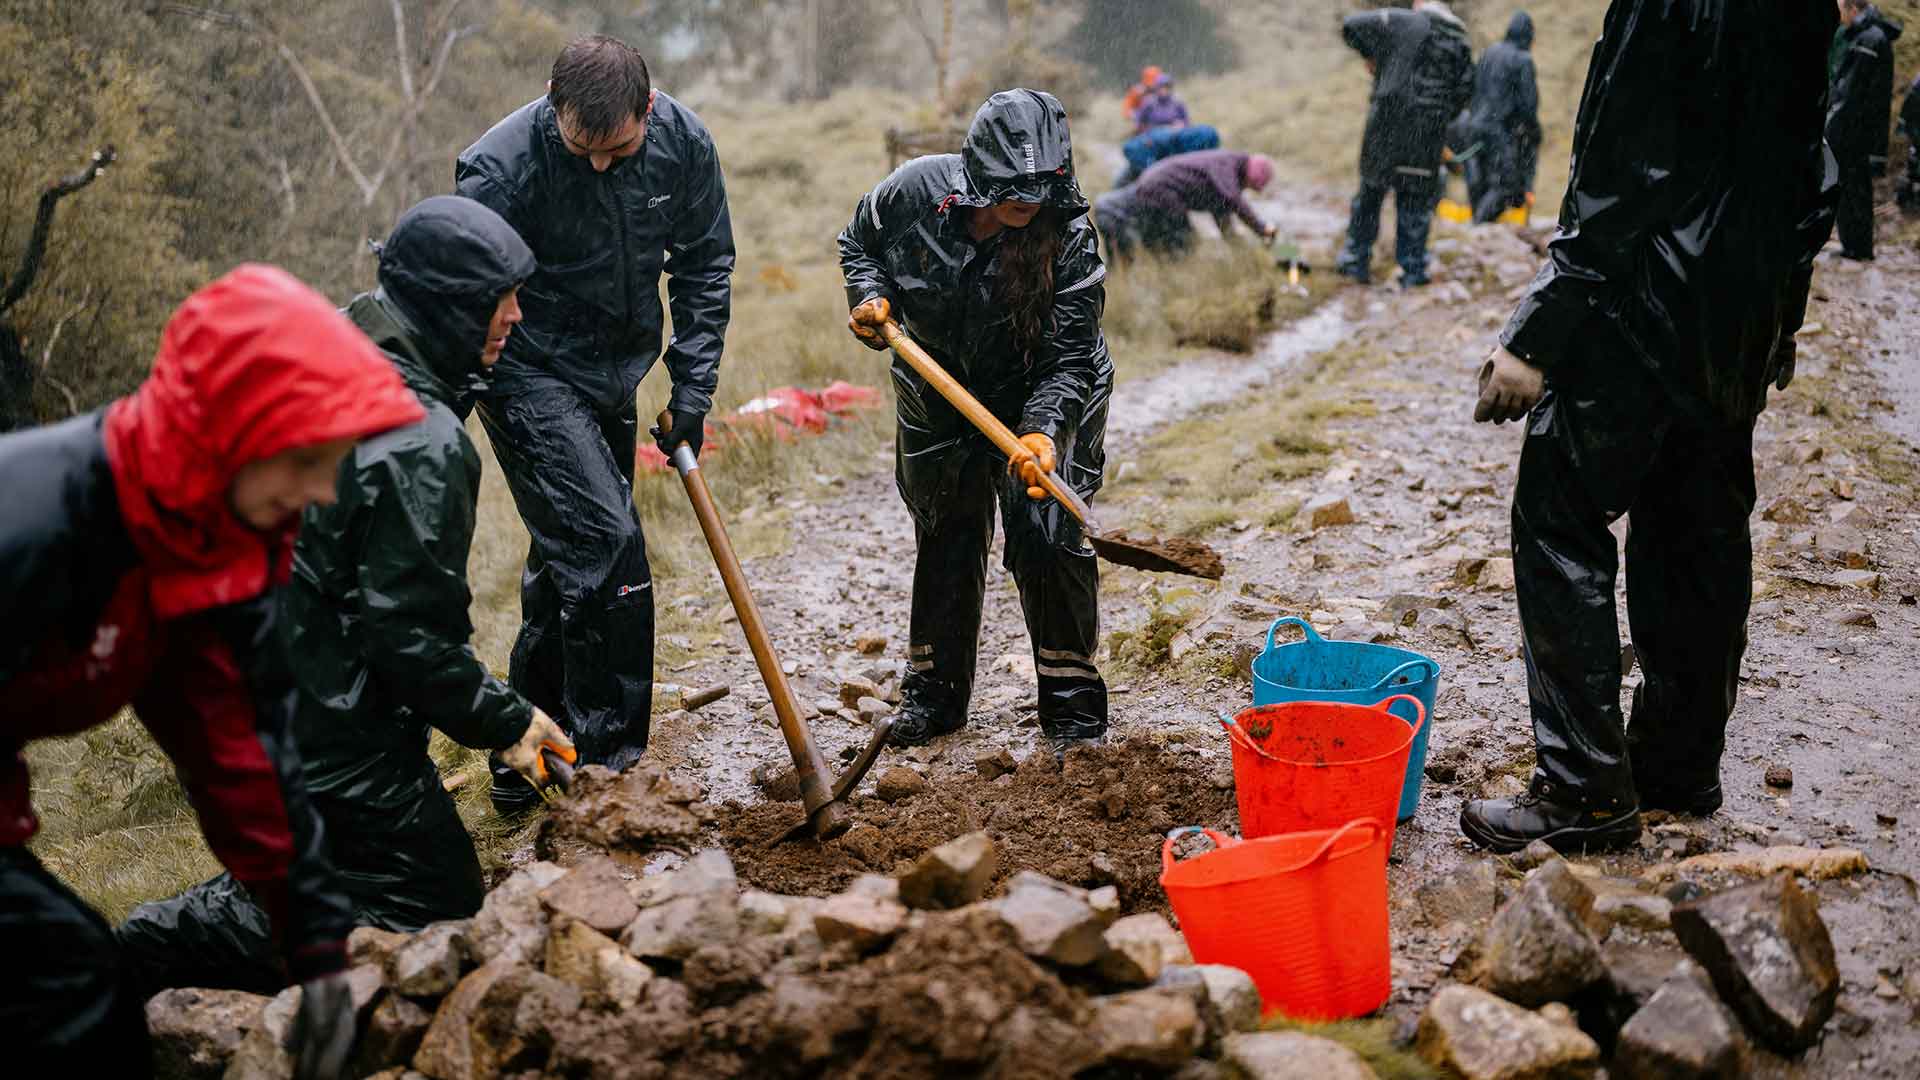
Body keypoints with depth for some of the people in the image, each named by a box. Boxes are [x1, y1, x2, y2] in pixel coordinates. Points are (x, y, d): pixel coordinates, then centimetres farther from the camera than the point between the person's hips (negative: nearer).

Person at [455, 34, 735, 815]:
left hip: (613, 376, 6)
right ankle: (609, 763, -5)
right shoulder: (503, 167, -26)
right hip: (531, 373, -6)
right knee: (606, 547, -17)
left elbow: (704, 264, 2)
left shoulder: (684, 143, -11)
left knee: (570, 559, 13)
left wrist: (694, 384, -3)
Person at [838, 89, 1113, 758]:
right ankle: (934, 693, 28)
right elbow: (858, 244, 3)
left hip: (1045, 399, -3)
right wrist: (872, 296, -16)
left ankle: (1074, 706, 2)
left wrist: (1041, 432, -41)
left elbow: (1067, 359, -26)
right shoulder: (915, 190, -20)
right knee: (944, 536, 11)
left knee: (1045, 534, -13)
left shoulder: (1068, 236, -26)